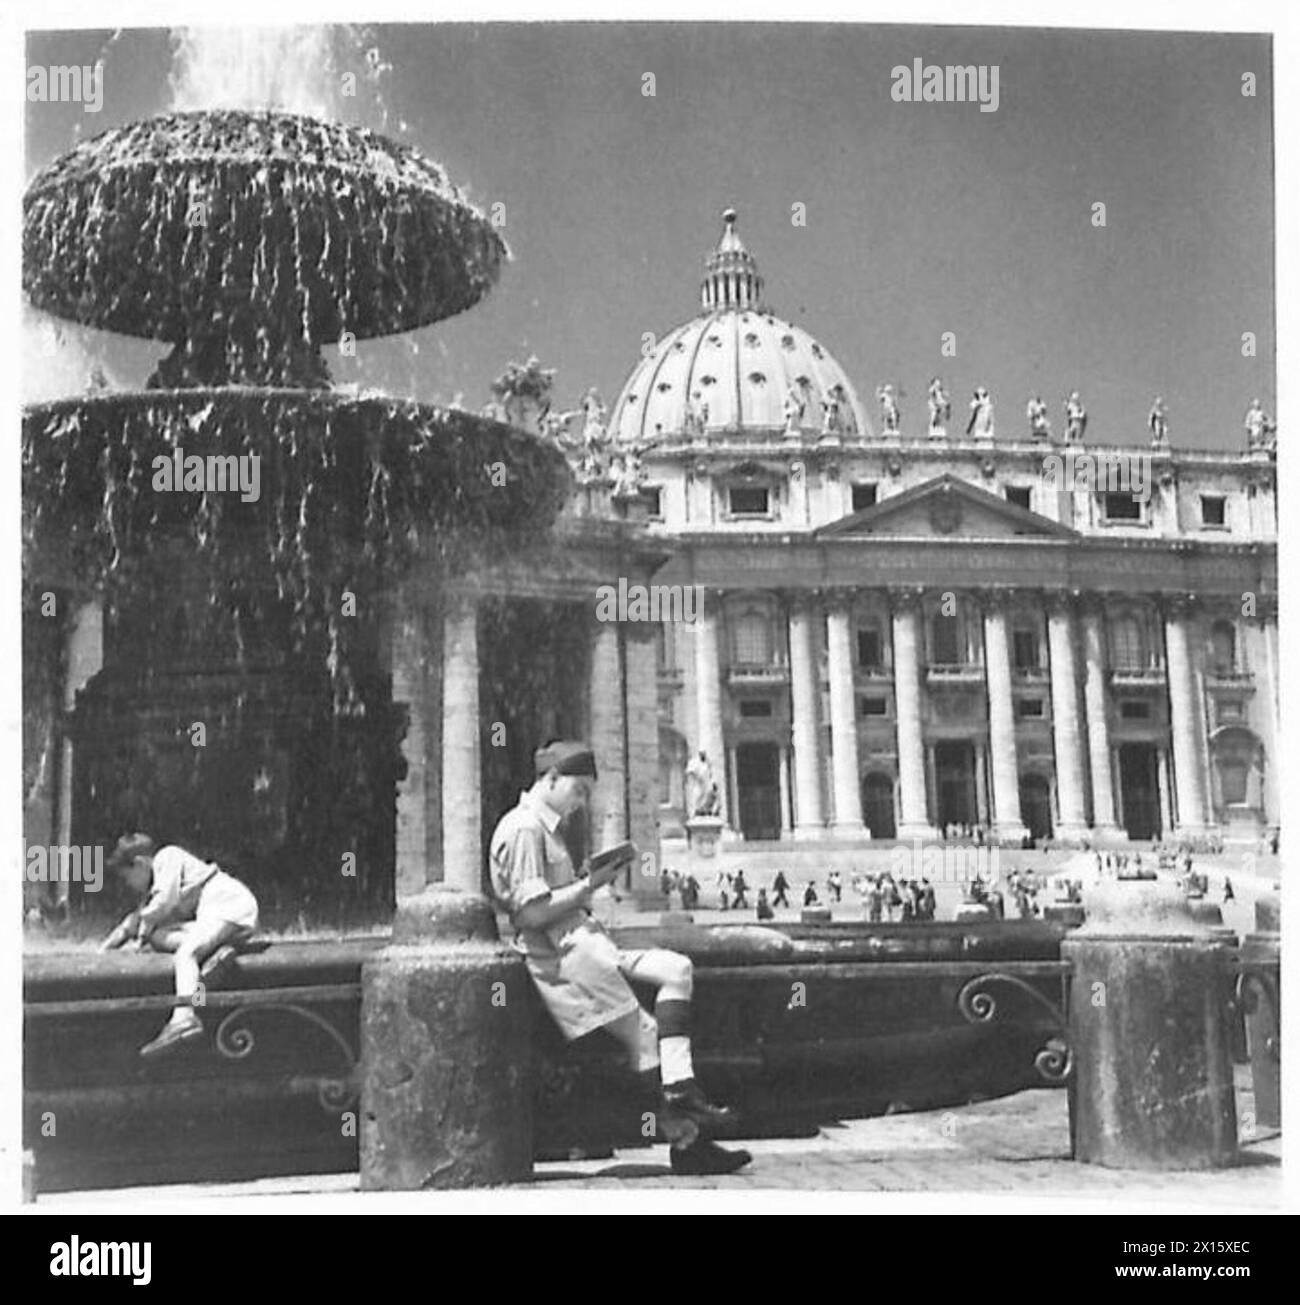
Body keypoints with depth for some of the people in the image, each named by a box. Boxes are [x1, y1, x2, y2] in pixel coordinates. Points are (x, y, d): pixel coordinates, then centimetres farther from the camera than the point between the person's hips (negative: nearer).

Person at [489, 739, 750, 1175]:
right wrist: (588, 886, -13)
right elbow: (531, 914, -20)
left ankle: (679, 1092, -13)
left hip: (586, 944, 10)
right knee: (645, 1034, -6)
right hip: (563, 958, -10)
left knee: (677, 969, -2)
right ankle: (685, 1139, 3)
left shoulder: (545, 827, 21)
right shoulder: (523, 829, -13)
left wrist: (585, 880, 4)